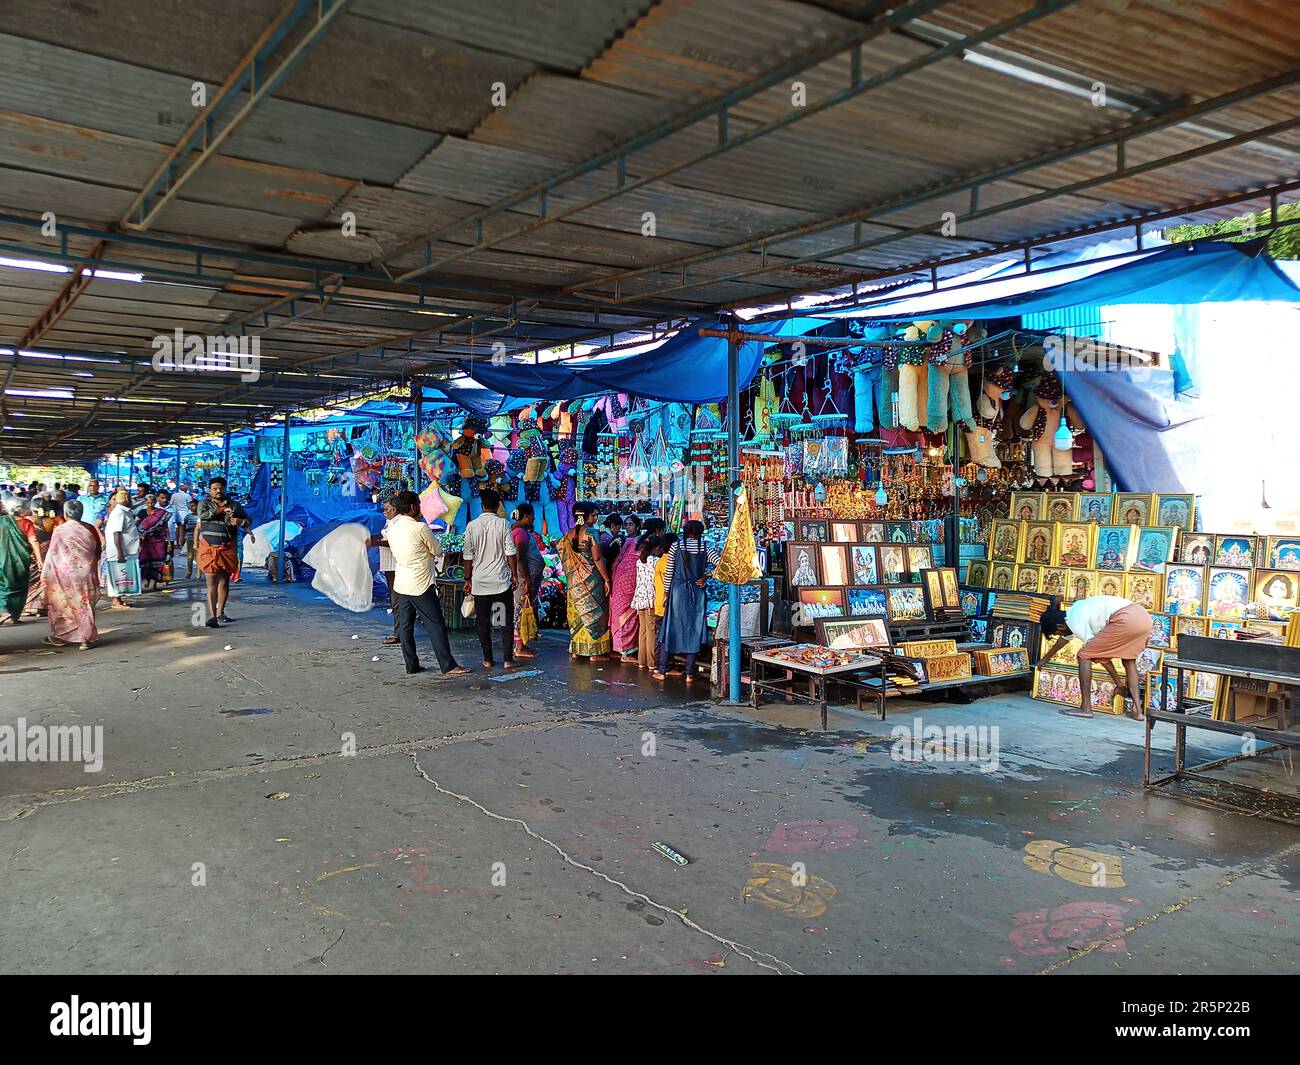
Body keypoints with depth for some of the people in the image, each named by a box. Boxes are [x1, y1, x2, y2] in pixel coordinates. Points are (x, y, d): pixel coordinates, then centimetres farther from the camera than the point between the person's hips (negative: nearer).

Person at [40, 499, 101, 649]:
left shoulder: (60, 530, -9)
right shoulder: (89, 528, -1)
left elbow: (53, 554, -7)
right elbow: (99, 550, 7)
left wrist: (46, 574, 1)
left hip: (67, 573, -2)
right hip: (88, 573, 2)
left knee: (63, 604, 13)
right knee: (85, 605, 7)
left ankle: (59, 636, 22)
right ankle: (87, 638, 6)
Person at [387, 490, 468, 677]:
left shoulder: (391, 527, 4)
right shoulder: (420, 527, -15)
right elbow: (438, 550, -6)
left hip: (401, 584, 7)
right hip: (421, 585, -7)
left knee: (405, 625, 10)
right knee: (436, 625, -3)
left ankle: (411, 665, 15)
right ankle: (448, 666, -1)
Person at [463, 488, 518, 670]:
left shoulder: (472, 526, -1)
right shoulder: (503, 524, -6)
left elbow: (468, 556, 1)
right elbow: (511, 553, -5)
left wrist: (468, 579, 9)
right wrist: (515, 575, 4)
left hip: (479, 581, 2)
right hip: (501, 580, -2)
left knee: (483, 621, 9)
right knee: (506, 620, 5)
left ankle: (487, 659, 12)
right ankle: (508, 659, 1)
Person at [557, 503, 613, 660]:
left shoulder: (569, 534, 7)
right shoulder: (591, 532, -13)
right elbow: (597, 559, -16)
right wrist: (606, 579, -11)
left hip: (574, 580, 6)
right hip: (591, 578, -6)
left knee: (578, 611, 13)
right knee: (593, 611, 1)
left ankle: (575, 650, 16)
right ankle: (595, 651, 3)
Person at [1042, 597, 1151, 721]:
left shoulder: (1076, 623, 0)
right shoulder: (1074, 611, 28)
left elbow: (1102, 656, 2)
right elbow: (1064, 638, 46)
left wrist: (1119, 683, 13)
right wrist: (1045, 660, 60)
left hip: (1126, 620, -10)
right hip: (1144, 617, 10)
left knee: (1084, 655, 1)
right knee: (1128, 660, 29)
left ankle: (1085, 708, 1)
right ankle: (1137, 710, 22)